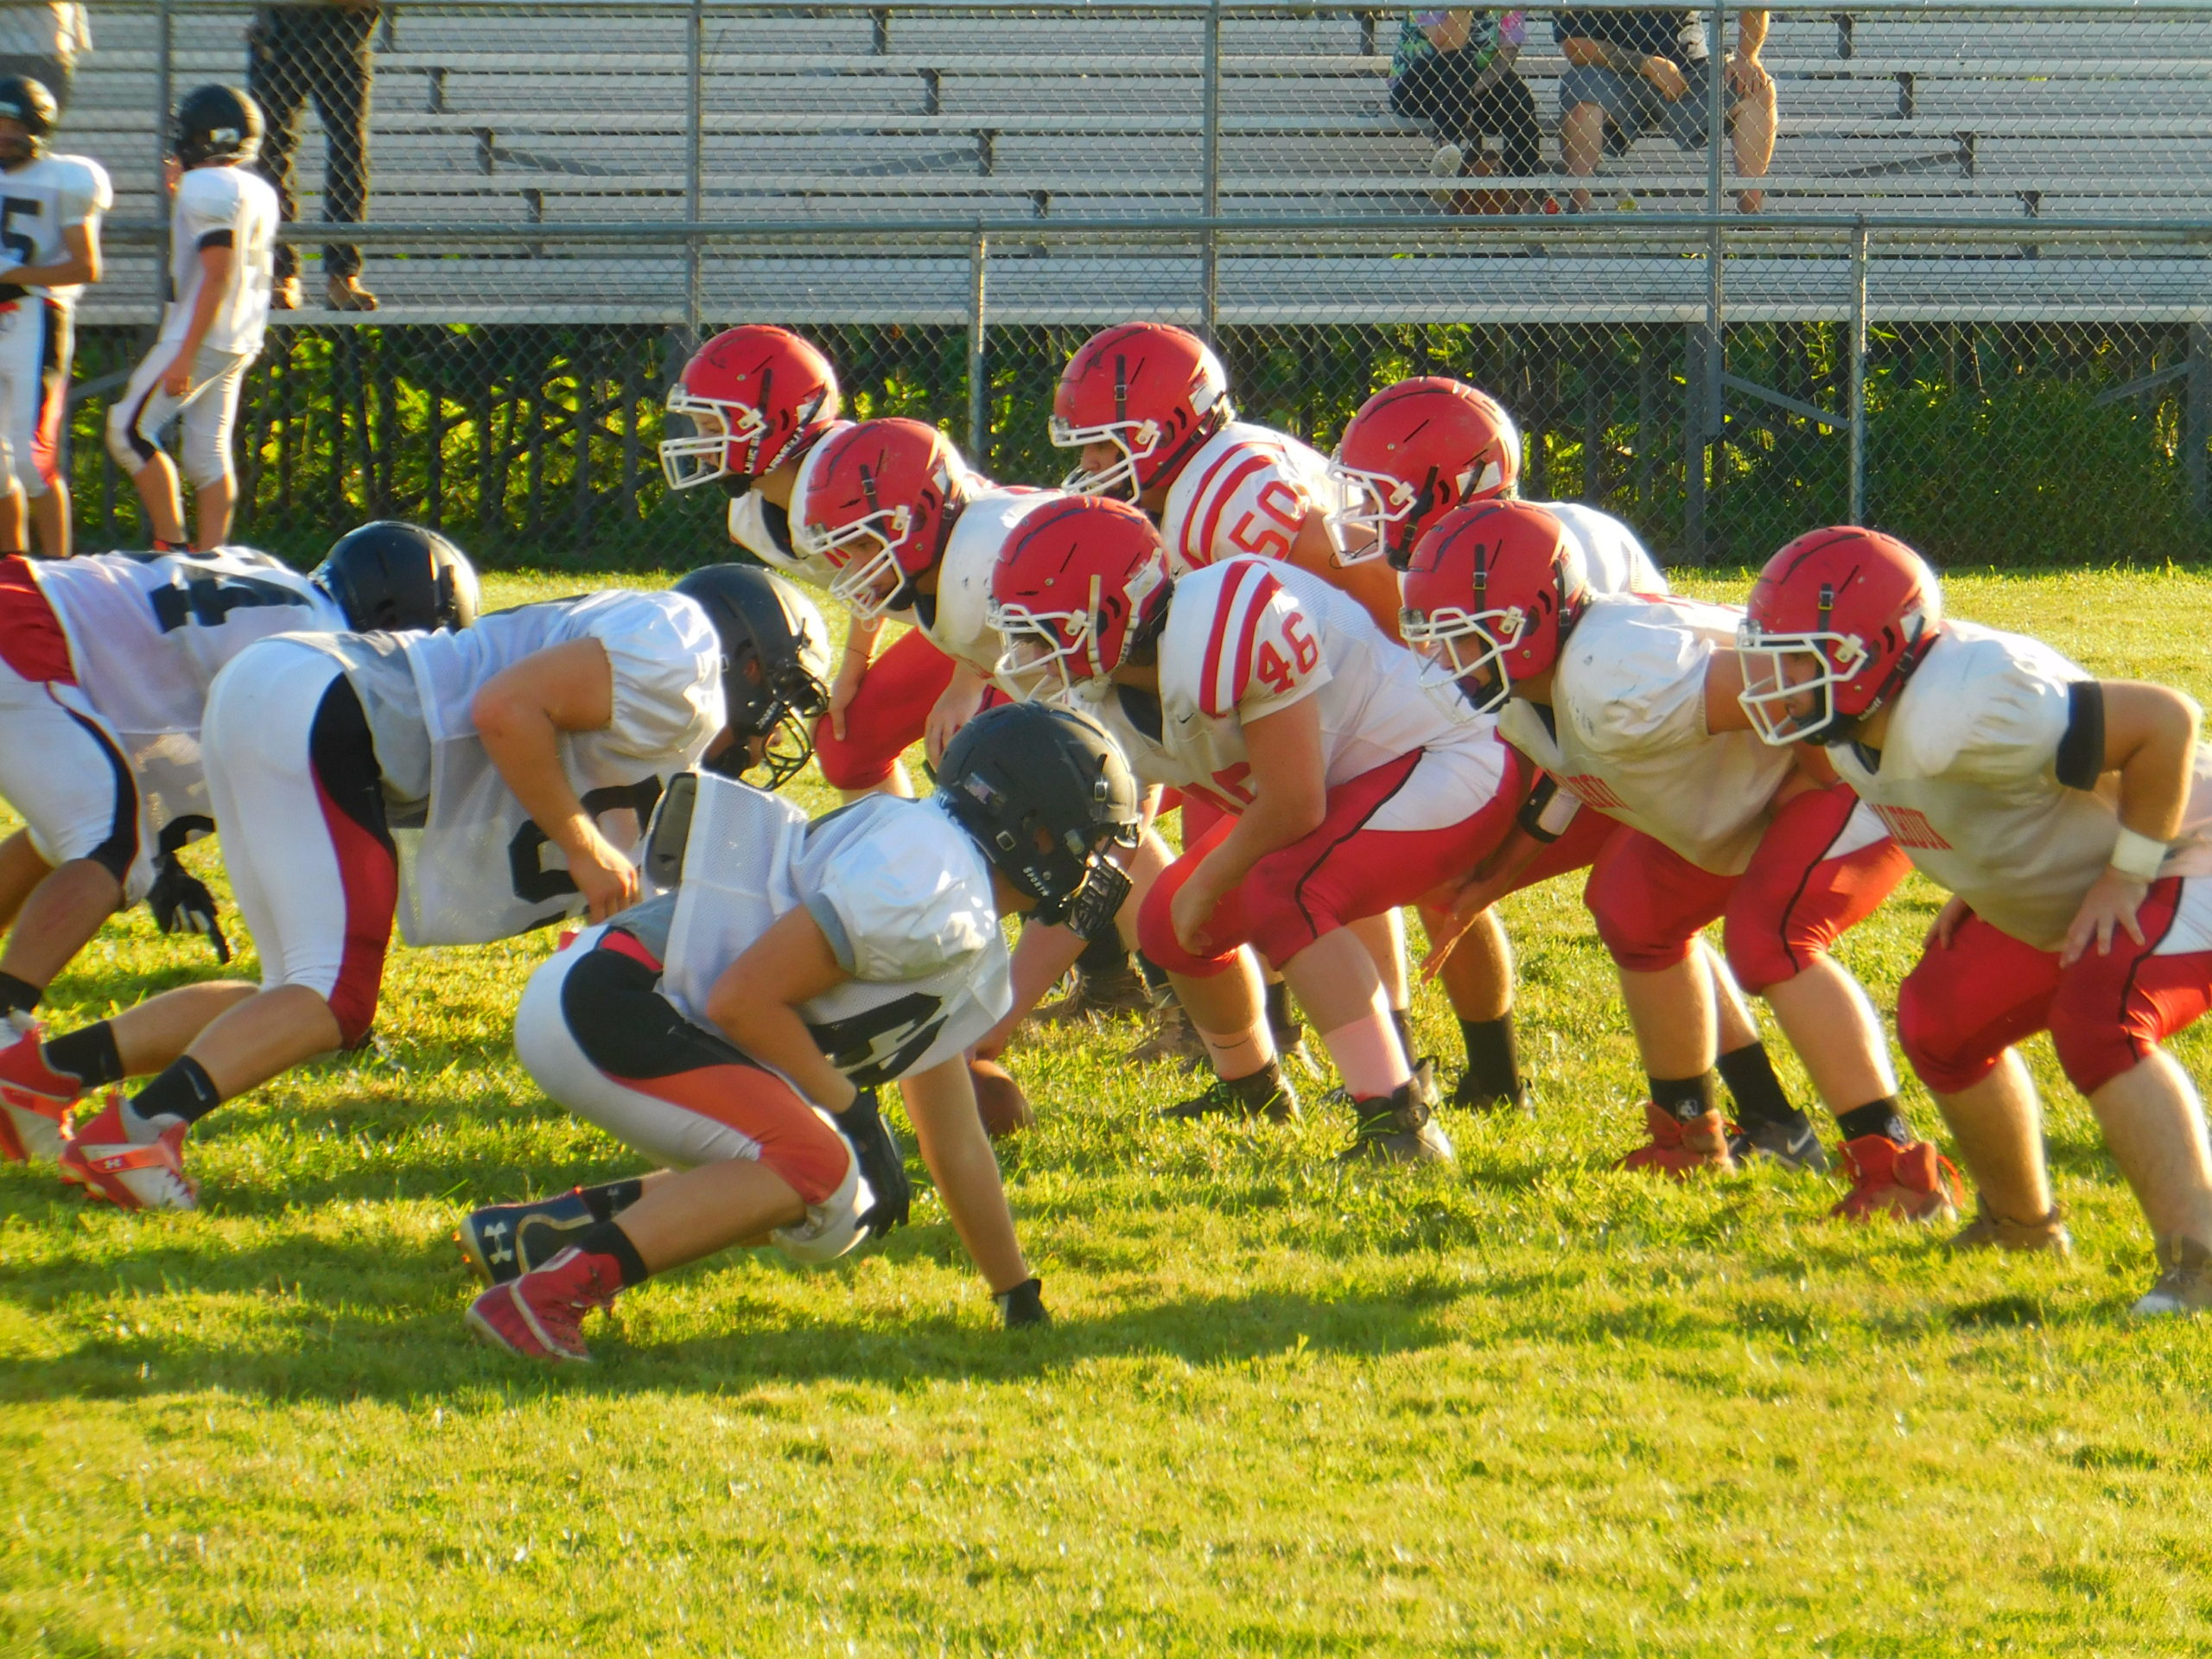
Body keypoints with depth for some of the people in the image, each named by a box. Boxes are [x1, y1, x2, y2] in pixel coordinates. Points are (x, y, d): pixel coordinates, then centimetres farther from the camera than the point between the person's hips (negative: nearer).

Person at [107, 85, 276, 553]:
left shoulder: (209, 187, -17)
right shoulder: (258, 193, 12)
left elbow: (217, 276, -22)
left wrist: (185, 355, -23)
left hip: (202, 338, -9)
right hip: (239, 343, 9)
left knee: (130, 430, -3)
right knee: (209, 452, 11)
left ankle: (172, 545, -6)